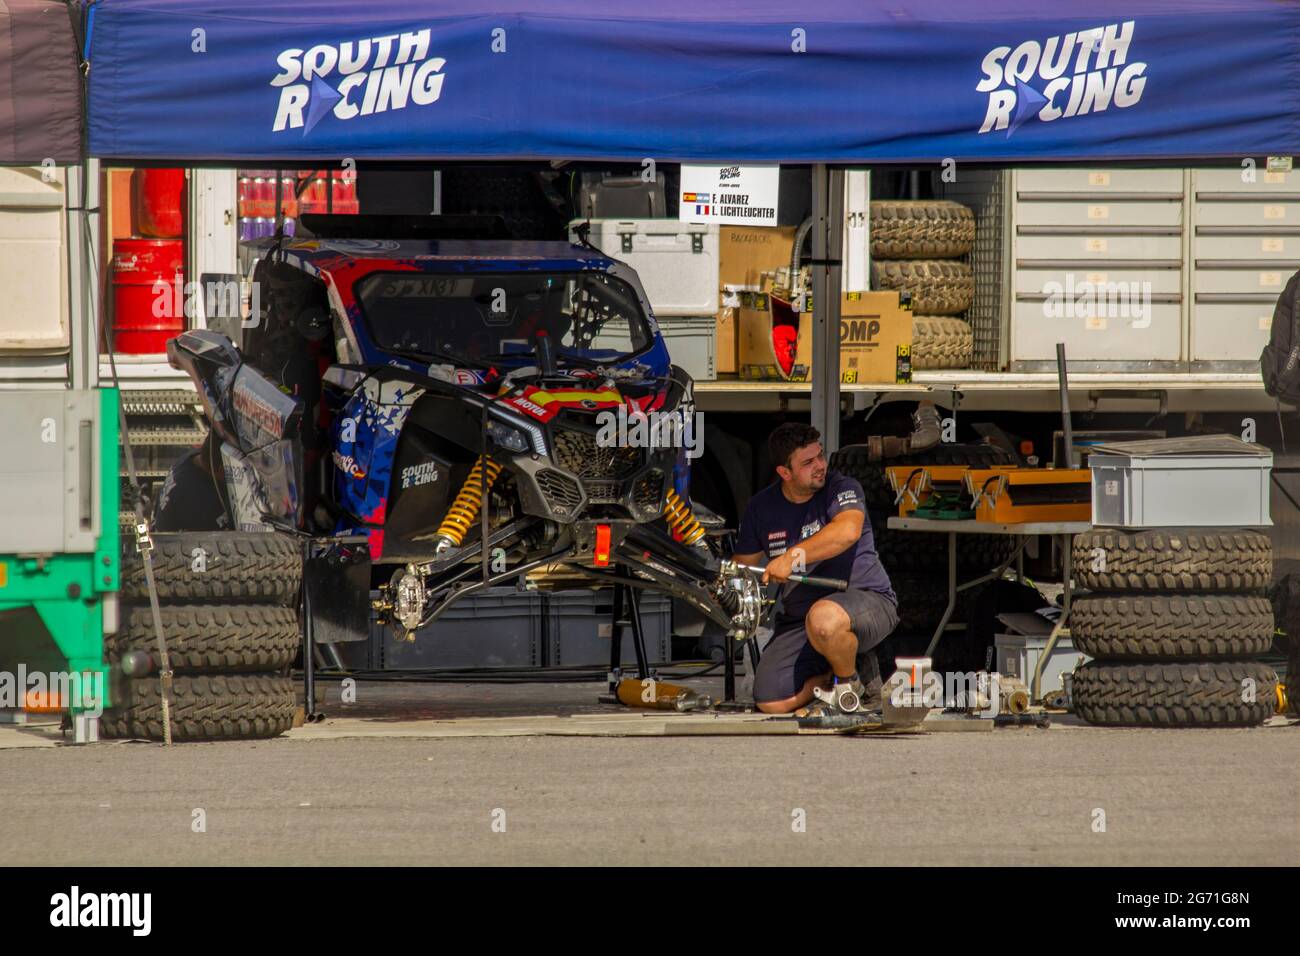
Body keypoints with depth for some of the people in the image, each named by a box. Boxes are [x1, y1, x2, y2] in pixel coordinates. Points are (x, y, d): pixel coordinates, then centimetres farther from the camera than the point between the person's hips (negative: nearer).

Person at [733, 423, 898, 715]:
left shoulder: (841, 488, -8)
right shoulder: (762, 507, 7)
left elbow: (847, 532, -30)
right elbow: (742, 565, 16)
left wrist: (794, 555, -35)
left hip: (866, 598, -5)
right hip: (797, 619, 5)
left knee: (823, 617, -42)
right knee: (771, 702, -13)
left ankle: (851, 683, -9)